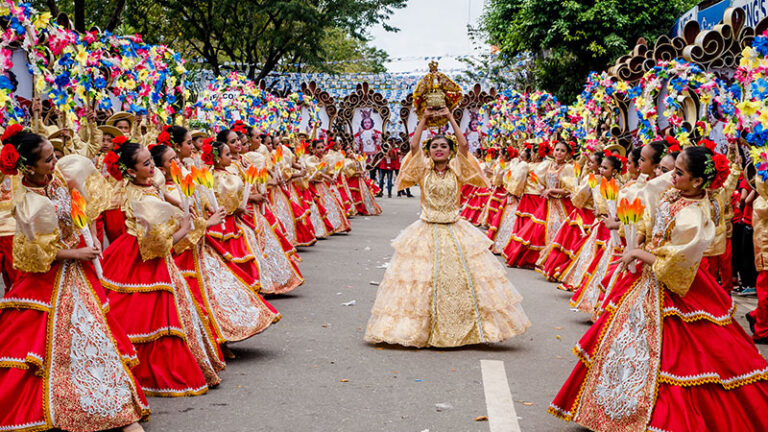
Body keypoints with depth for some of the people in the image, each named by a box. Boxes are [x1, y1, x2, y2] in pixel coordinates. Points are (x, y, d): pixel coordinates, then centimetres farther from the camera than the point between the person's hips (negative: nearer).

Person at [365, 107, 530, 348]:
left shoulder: (457, 171, 5)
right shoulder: (423, 171, 5)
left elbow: (464, 145, -6)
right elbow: (414, 146, -7)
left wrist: (450, 118, -2)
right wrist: (424, 119, -4)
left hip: (455, 233, 1)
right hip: (426, 233, -1)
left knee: (460, 279, -3)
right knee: (424, 280, -3)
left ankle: (462, 328, 6)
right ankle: (423, 329, 4)